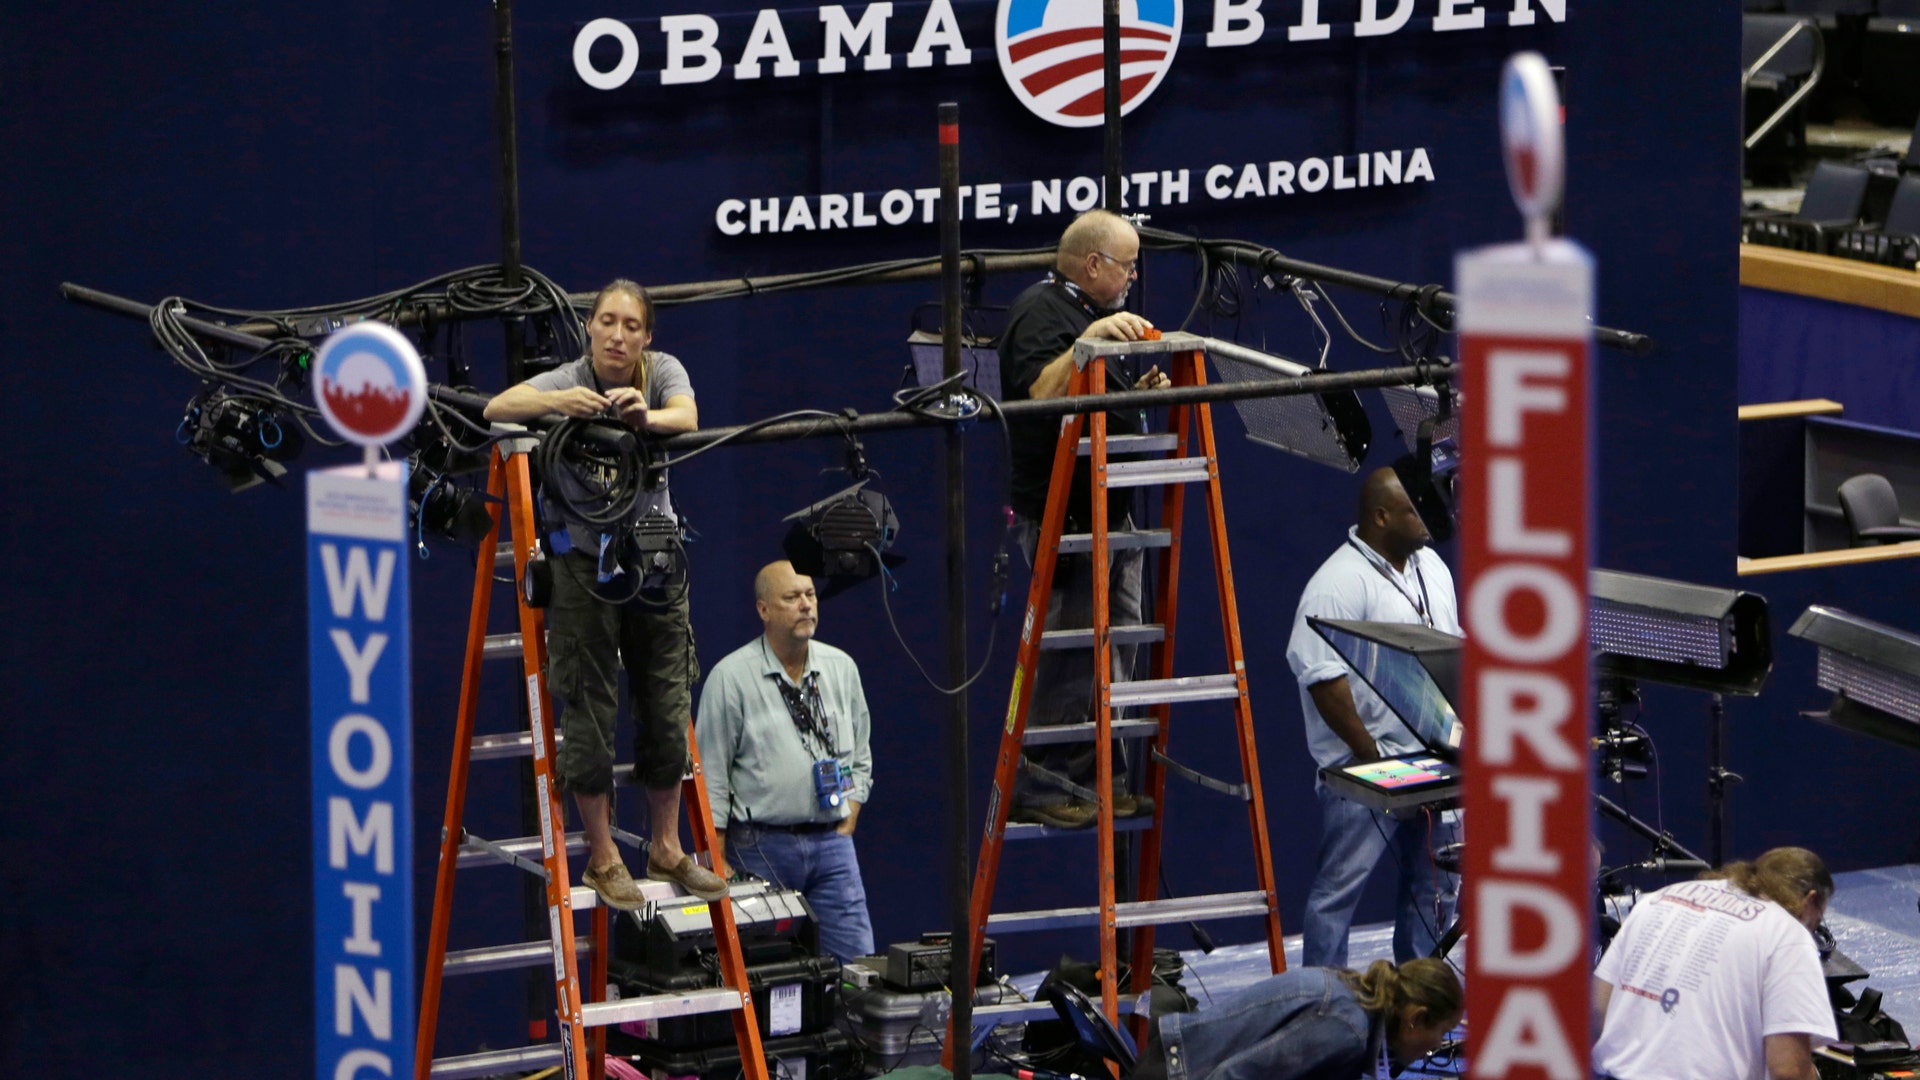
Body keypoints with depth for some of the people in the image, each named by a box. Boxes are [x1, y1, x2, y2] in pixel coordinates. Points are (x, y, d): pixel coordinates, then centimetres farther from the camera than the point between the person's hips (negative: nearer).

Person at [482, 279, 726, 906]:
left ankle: (667, 850, 20)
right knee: (589, 707, -3)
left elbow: (687, 418, -28)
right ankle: (602, 859, 7)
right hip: (584, 561, -3)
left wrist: (646, 417, -51)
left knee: (667, 702, 7)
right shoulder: (567, 382, -14)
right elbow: (497, 409, -30)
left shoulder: (661, 372, -8)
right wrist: (555, 403, -50)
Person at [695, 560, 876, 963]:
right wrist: (719, 866, -7)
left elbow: (860, 760, 17)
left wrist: (843, 832, 7)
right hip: (761, 846, -4)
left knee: (855, 960, -4)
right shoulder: (731, 677, -5)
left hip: (831, 841, 4)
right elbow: (711, 780, -4)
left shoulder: (841, 668, 10)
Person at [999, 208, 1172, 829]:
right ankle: (1041, 785, -9)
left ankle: (1090, 778, 15)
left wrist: (1137, 390, 13)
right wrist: (1089, 341, -33)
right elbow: (1041, 394, -27)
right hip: (1061, 514, -10)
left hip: (1108, 508, 10)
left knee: (1116, 643, 10)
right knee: (1070, 649, -11)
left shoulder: (1091, 315, 20)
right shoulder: (1041, 312, -12)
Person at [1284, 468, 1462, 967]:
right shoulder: (1338, 583, -16)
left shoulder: (1431, 567, 12)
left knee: (1432, 886, 14)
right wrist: (1370, 755, -19)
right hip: (1363, 774, -8)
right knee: (1339, 886, -4)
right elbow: (1322, 679, -20)